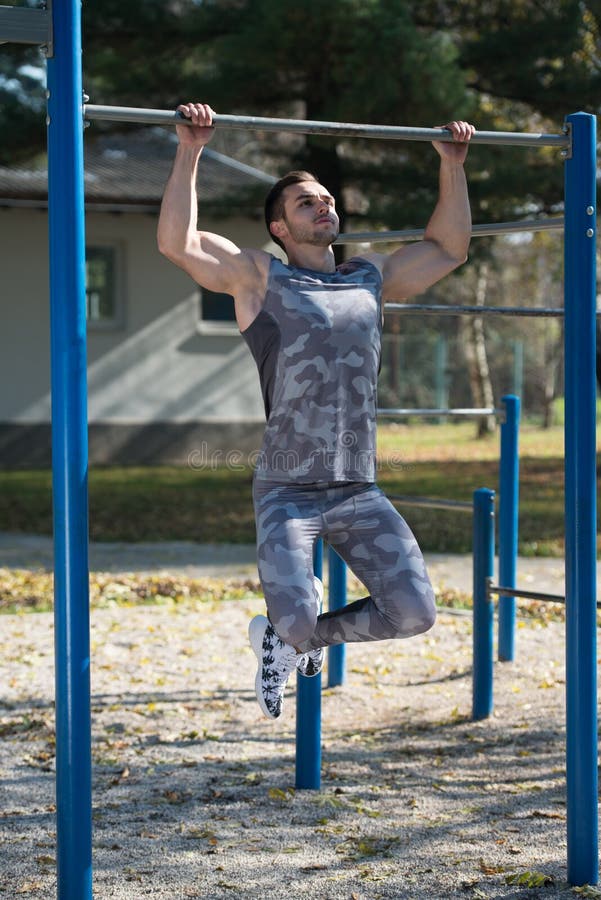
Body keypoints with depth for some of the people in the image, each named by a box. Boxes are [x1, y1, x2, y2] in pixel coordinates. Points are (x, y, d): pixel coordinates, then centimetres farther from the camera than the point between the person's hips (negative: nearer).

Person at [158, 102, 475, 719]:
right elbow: (177, 244, -10)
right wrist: (190, 152, -13)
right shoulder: (259, 278, 3)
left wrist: (452, 166, 23)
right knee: (298, 621, -23)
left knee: (414, 615, -7)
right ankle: (282, 633, 19)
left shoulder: (372, 277, 16)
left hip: (359, 491, 5)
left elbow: (448, 249, 28)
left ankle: (296, 638, 21)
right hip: (287, 492, -5)